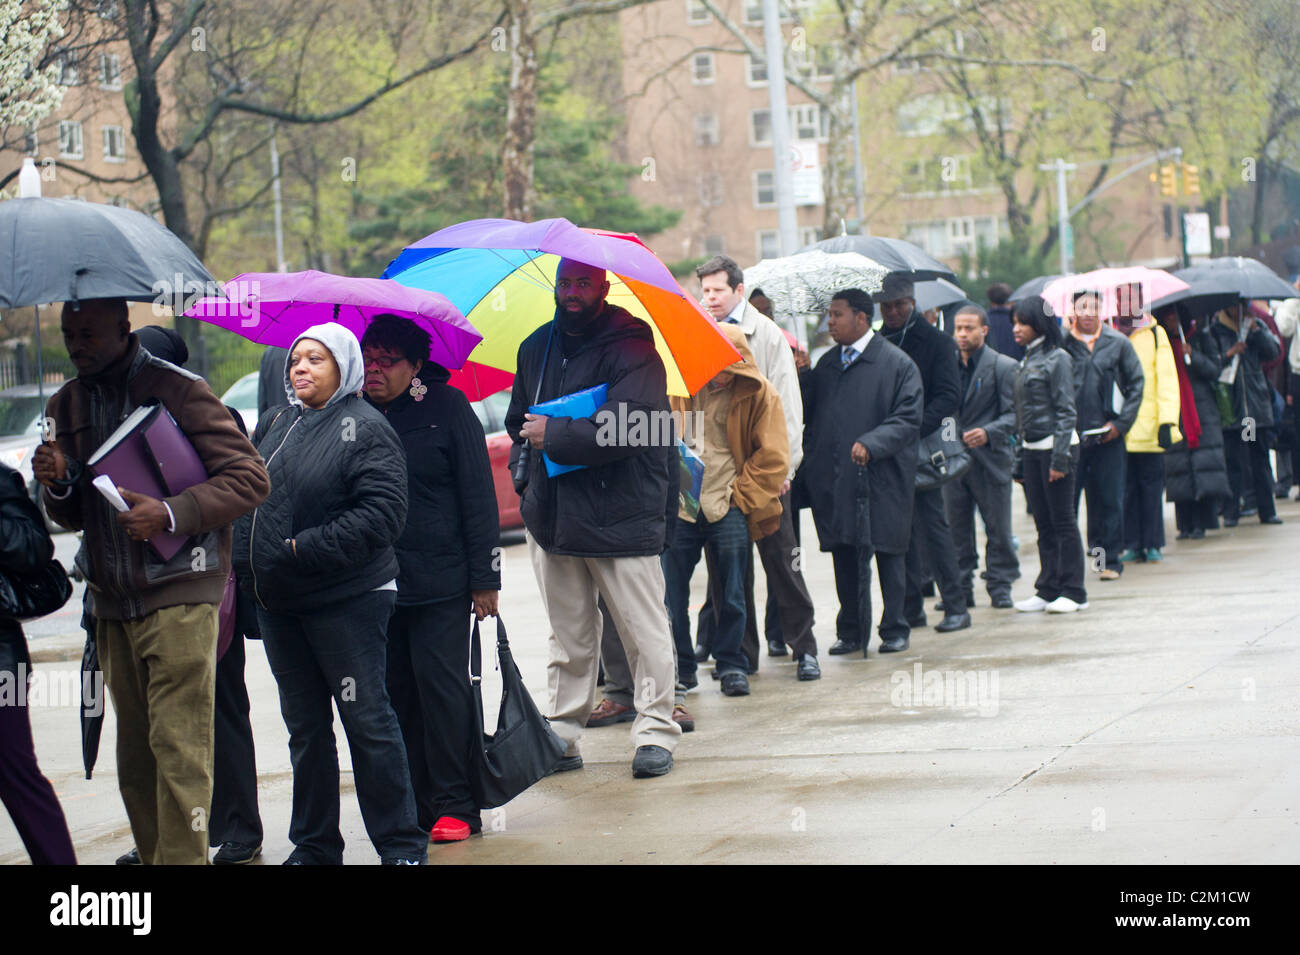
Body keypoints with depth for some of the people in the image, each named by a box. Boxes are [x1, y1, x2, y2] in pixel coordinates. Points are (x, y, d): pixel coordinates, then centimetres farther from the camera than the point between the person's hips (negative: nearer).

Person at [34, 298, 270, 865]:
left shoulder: (179, 390, -5)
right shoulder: (66, 405, 15)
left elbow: (250, 478, -7)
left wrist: (171, 514, -19)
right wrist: (58, 485, -1)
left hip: (178, 595, -6)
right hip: (112, 602, 6)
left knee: (178, 744, -11)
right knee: (135, 755, 7)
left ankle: (183, 859, -11)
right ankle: (153, 859, 13)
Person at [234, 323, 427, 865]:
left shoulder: (364, 429, -9)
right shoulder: (275, 426, 13)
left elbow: (383, 515, -17)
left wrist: (306, 549, -18)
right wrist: (249, 558, 3)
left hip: (347, 603, -7)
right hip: (279, 605, 7)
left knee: (367, 721, -4)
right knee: (305, 728, 12)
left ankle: (401, 845, 4)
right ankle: (314, 845, 21)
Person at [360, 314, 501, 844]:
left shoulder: (446, 407, -1)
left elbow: (478, 496, -1)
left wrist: (484, 576, -5)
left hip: (439, 581, -4)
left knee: (441, 684, -7)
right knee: (394, 691, 5)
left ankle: (453, 805, -1)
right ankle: (415, 804, 12)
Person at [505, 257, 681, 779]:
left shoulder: (631, 349, -9)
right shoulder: (536, 348, 14)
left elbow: (628, 428, -21)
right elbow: (518, 423, 26)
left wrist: (553, 435, -14)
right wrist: (523, 471, 9)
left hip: (620, 515, -6)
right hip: (553, 515, 6)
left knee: (644, 629, -2)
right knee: (569, 634, 11)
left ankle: (655, 732, 5)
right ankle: (563, 736, 16)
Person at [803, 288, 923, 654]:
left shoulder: (897, 364, -3)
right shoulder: (827, 364, 15)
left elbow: (907, 419, -9)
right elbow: (806, 409, 18)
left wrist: (871, 443, -21)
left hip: (882, 480, -5)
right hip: (836, 480, 5)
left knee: (888, 554, 2)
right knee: (844, 555, 7)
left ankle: (894, 630, 12)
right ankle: (851, 631, 15)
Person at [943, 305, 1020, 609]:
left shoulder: (1003, 367, -2)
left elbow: (1013, 414, -6)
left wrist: (988, 433, -22)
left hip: (989, 458, -3)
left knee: (997, 528, 2)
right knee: (956, 527, 6)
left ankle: (1000, 586, 11)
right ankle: (961, 590, 12)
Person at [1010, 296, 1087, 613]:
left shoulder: (1056, 359, -8)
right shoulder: (1026, 361, 14)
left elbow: (1065, 411, -11)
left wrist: (1060, 458, -16)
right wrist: (1019, 461, 14)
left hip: (1055, 446, -7)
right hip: (1031, 449, 7)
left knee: (1063, 521, -3)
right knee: (1044, 524, 9)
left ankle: (1073, 592, 1)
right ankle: (1047, 590, 12)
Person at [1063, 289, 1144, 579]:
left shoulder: (1118, 343, 4)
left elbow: (1136, 384, 7)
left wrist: (1121, 422, -1)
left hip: (1107, 436, 1)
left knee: (1109, 500, 4)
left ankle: (1109, 560, 13)